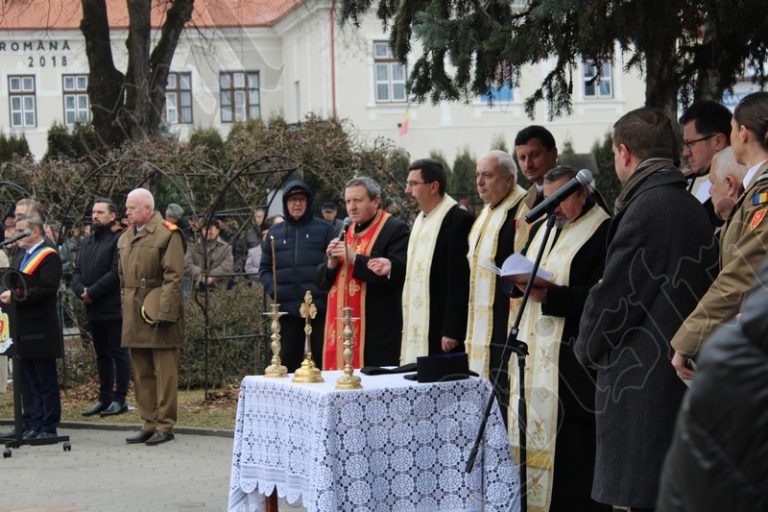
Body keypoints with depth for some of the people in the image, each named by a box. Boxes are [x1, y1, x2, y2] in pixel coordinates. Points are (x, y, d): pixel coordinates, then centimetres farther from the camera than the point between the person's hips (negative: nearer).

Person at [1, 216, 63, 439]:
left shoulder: (48, 256, -10)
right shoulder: (19, 254, 17)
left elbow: (45, 289, -20)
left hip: (40, 329, -8)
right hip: (23, 327, 8)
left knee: (46, 381, -1)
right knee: (31, 381, 12)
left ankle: (49, 427, 4)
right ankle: (35, 425, 17)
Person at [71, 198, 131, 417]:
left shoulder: (119, 240, -10)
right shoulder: (87, 242, 17)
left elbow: (116, 273, -18)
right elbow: (77, 271, 14)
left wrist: (92, 293, -17)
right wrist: (80, 291, -6)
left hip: (113, 308, -8)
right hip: (93, 309, 8)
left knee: (118, 353, -1)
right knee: (102, 355, 13)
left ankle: (120, 399, 3)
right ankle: (104, 398, 20)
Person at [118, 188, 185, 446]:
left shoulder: (167, 234, -8)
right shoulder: (125, 238, 14)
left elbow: (173, 277, -14)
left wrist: (164, 313, -19)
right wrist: (126, 306, 15)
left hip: (159, 315, -7)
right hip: (134, 317, 7)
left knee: (164, 373, -2)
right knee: (141, 374, 10)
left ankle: (165, 426, 3)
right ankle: (149, 423, 17)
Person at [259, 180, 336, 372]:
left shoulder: (323, 229, 6)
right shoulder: (275, 232, 14)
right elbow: (265, 268, 16)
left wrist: (327, 289, -14)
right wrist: (272, 289, -2)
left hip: (319, 307, -3)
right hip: (287, 309, 3)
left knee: (322, 359, -2)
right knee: (289, 359, 7)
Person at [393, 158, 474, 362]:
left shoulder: (459, 220, -12)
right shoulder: (421, 219, 16)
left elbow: (459, 279, -15)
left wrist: (451, 331, -17)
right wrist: (393, 267, 5)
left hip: (440, 329, -8)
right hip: (416, 328, 8)